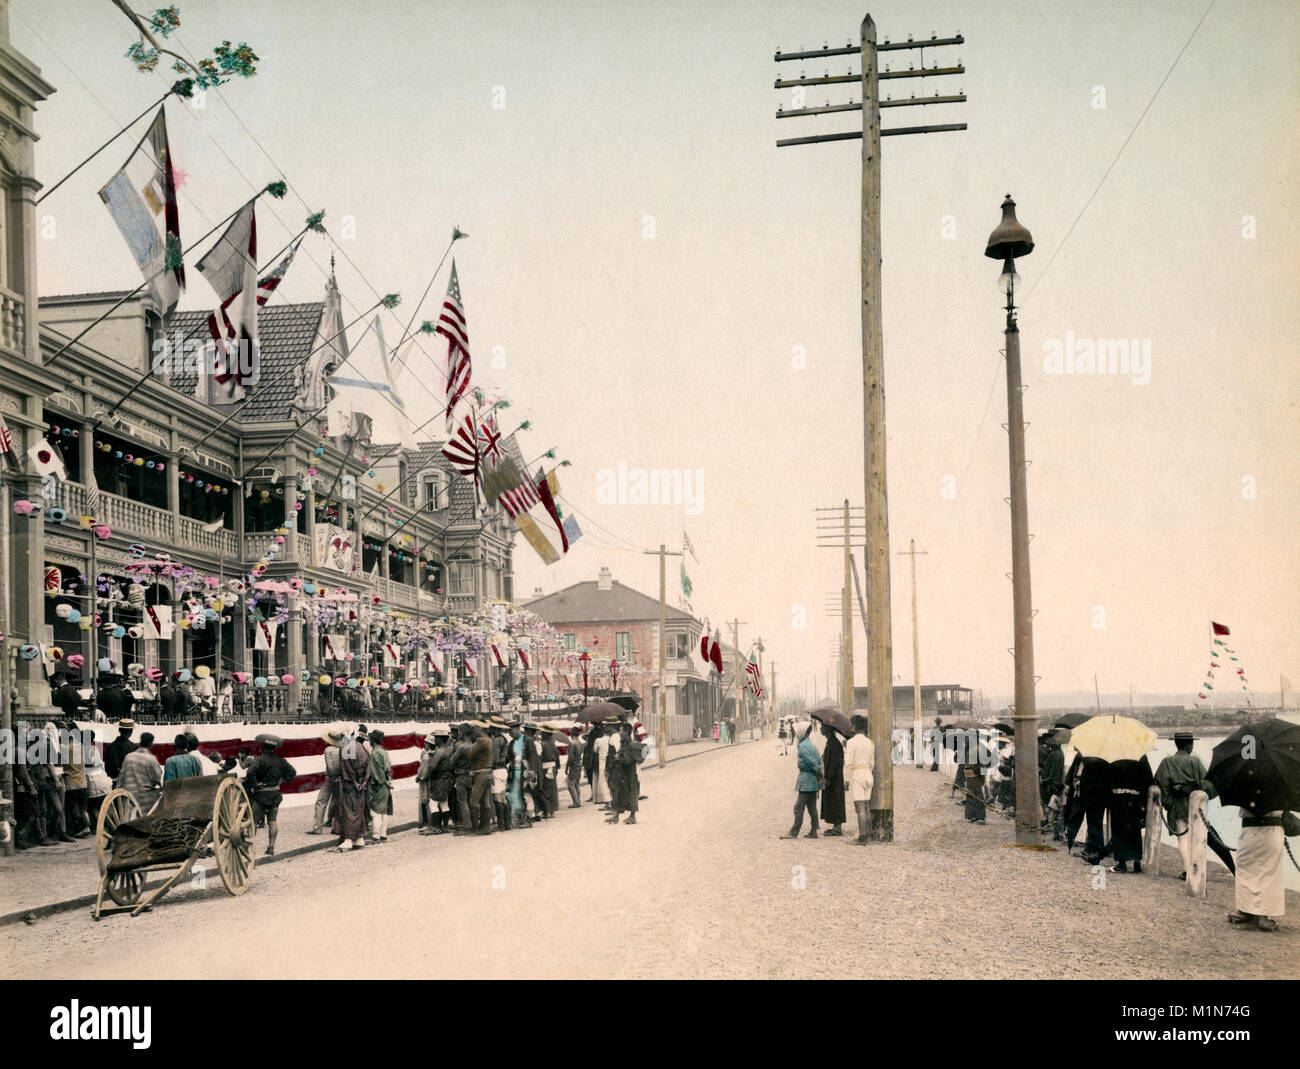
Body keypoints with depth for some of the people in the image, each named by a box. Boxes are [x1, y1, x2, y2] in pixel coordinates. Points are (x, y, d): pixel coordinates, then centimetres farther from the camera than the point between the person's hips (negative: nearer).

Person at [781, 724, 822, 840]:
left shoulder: (803, 746, -14)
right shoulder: (811, 745, 14)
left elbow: (811, 761, -19)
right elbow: (819, 760, 14)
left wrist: (818, 772, -7)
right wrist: (819, 772, 7)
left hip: (805, 780, -9)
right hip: (813, 781, 9)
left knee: (799, 807, -6)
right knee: (812, 807, 12)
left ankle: (794, 832, -4)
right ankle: (813, 832, 14)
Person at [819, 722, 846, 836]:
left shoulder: (834, 744, -17)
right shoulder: (830, 742, 13)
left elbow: (833, 763, -21)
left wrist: (828, 778, -22)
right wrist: (825, 777, 20)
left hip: (834, 777, -10)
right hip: (830, 776, 10)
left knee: (834, 800, -6)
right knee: (830, 801, 11)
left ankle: (837, 828, -3)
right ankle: (836, 826, 14)